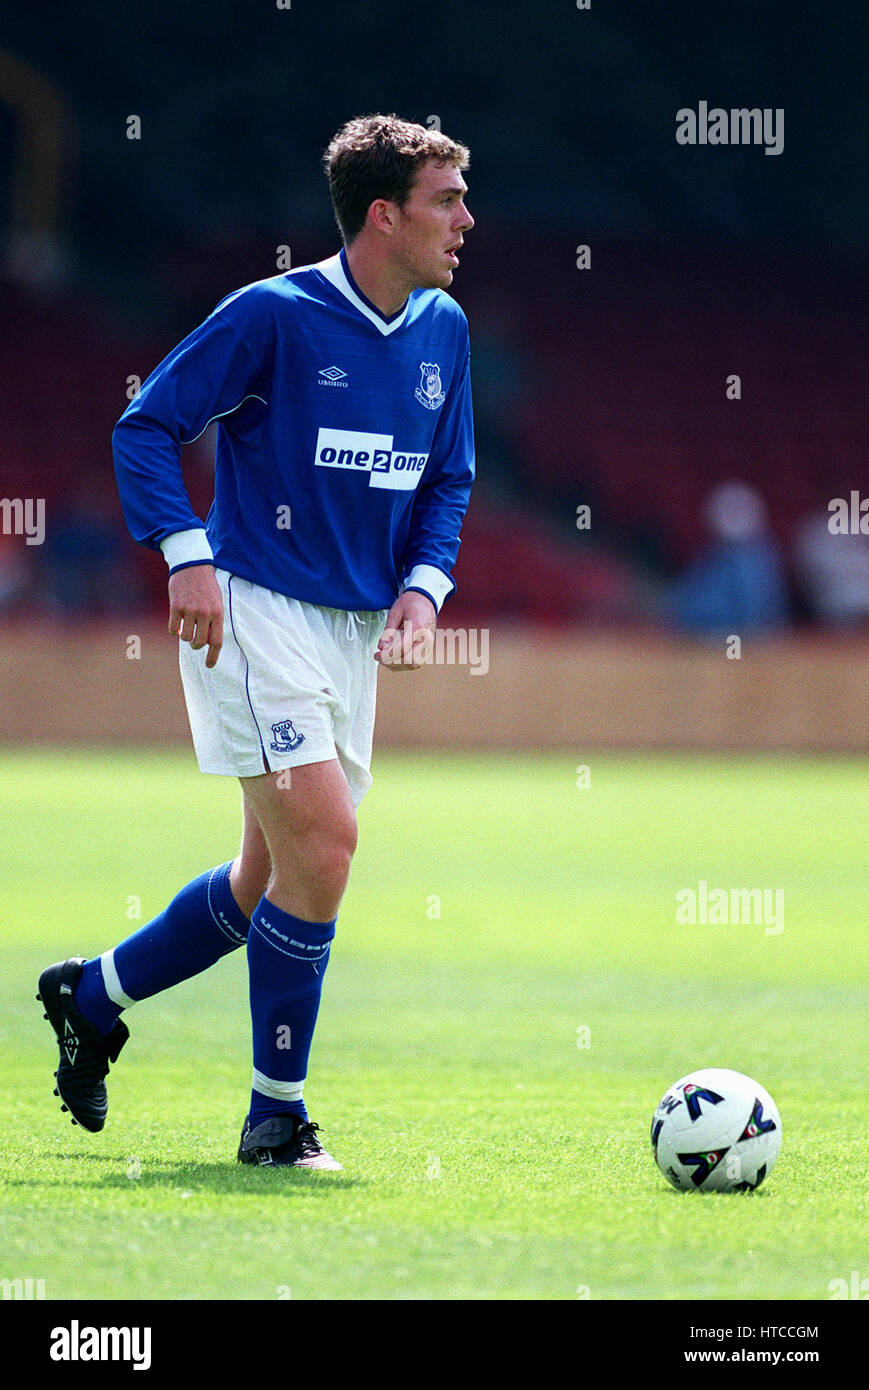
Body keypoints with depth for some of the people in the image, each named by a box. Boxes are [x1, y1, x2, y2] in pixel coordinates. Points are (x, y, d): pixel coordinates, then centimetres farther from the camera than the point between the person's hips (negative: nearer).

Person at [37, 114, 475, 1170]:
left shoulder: (443, 331, 8)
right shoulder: (274, 315, -12)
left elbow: (447, 480, 19)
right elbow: (146, 427, -7)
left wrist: (423, 585, 2)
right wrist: (189, 555, -18)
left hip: (357, 629, 7)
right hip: (256, 609, -7)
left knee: (272, 882, 11)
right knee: (321, 845, -17)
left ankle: (93, 995, 34)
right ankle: (276, 1116, -6)